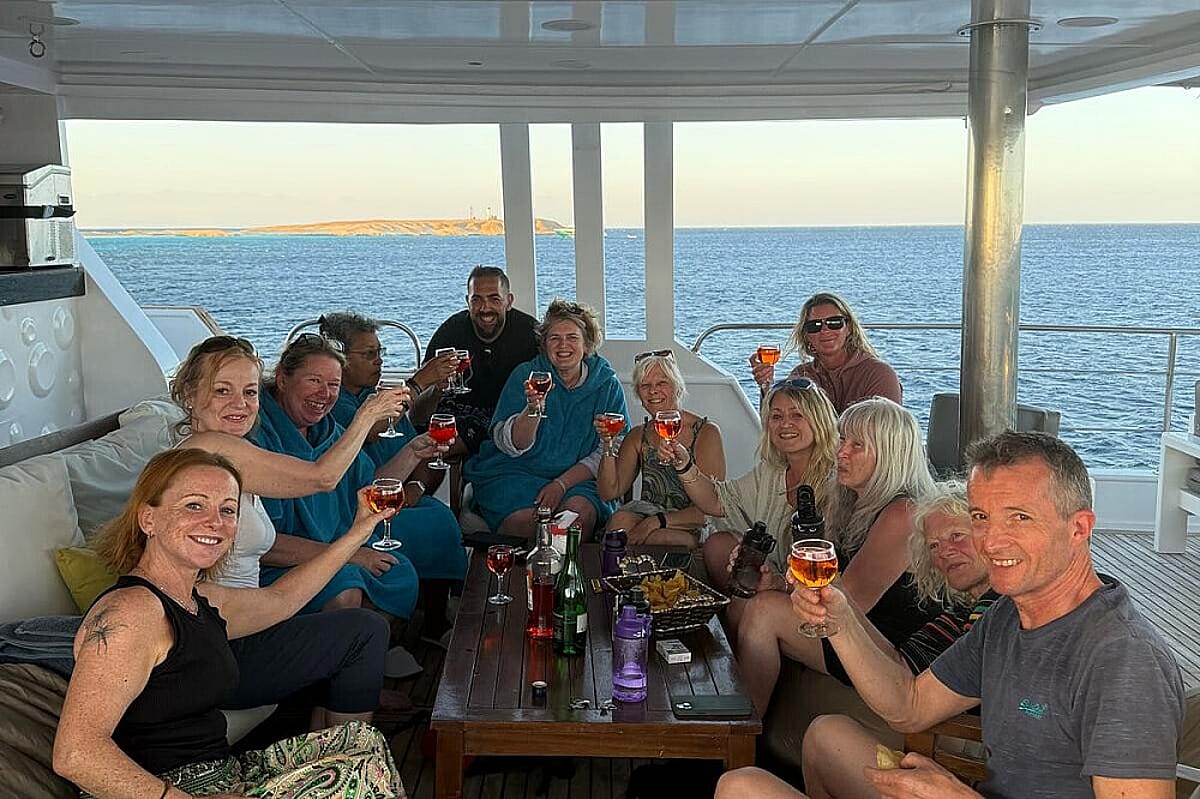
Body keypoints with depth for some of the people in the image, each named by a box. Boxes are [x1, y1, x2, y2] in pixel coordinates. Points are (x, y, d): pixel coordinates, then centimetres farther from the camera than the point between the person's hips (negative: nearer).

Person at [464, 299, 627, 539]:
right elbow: (508, 445, -5)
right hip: (516, 473, -1)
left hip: (578, 478, 1)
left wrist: (562, 483, -14)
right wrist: (533, 408, -23)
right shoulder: (525, 375, 3)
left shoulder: (607, 385, 5)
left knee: (579, 512, -31)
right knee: (526, 521, -31)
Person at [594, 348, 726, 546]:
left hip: (692, 530, -4)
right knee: (620, 520, -28)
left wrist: (658, 521, -20)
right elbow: (609, 492, 5)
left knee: (657, 538, -35)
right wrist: (607, 445, -8)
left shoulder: (706, 432, -6)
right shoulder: (637, 436, 11)